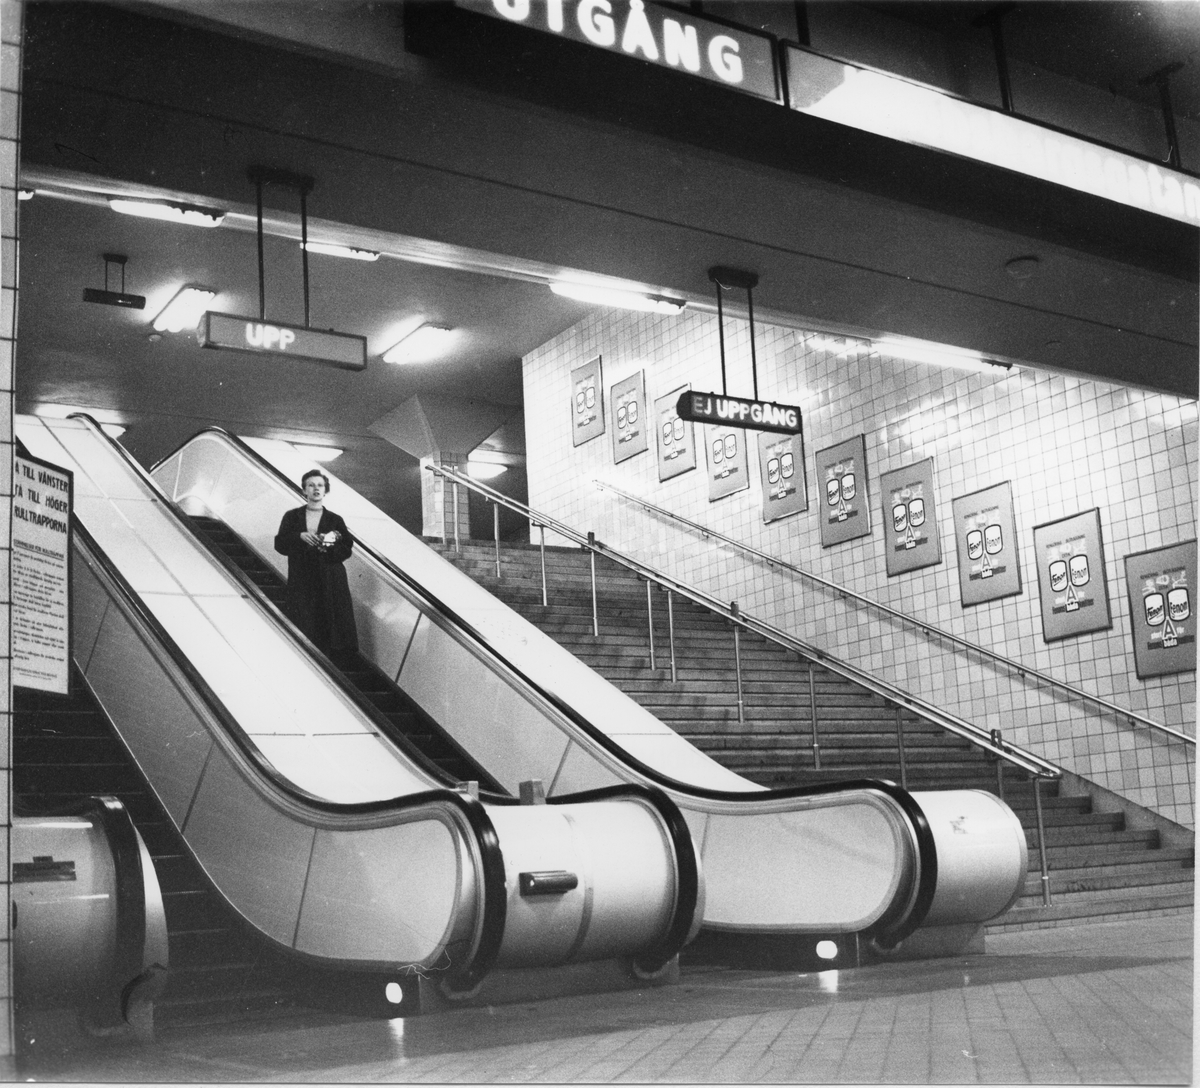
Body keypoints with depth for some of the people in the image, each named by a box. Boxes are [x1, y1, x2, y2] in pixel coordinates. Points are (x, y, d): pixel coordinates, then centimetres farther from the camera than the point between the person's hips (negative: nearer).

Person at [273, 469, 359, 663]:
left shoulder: (335, 520, 10)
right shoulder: (292, 517, 11)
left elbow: (346, 550, 2)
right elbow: (280, 545, 1)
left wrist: (329, 545, -17)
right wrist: (300, 536, -15)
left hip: (330, 583, 0)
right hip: (301, 580, 0)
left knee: (330, 626, -7)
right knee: (303, 632, -7)